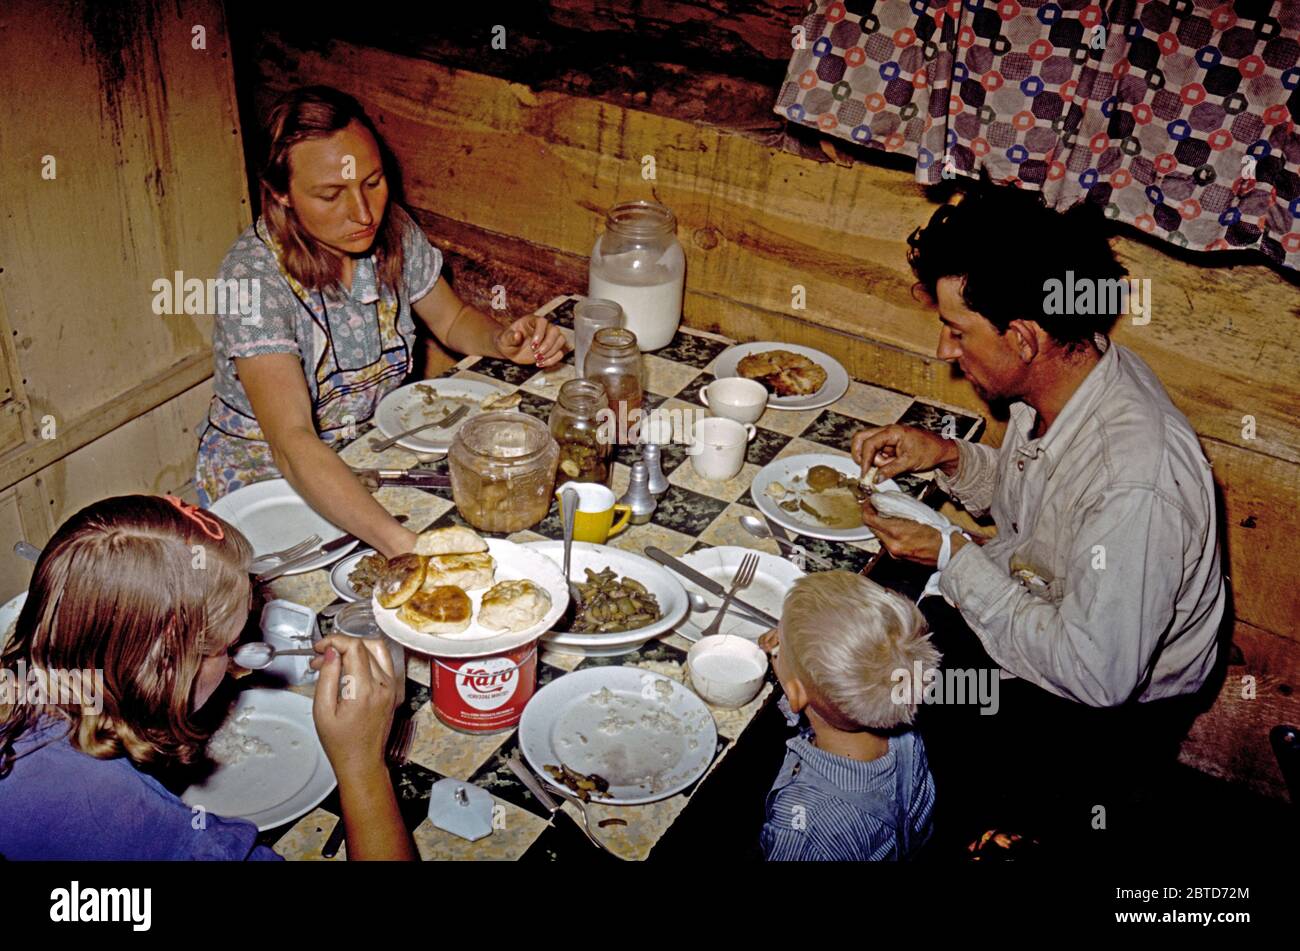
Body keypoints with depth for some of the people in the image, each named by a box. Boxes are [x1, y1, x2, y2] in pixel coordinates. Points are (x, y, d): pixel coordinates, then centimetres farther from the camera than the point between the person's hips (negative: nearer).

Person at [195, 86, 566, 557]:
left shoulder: (392, 230, -9)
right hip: (264, 480, -6)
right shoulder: (255, 276, -27)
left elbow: (453, 319, 10)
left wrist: (503, 341, -13)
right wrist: (403, 544, -53)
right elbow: (293, 446, -39)